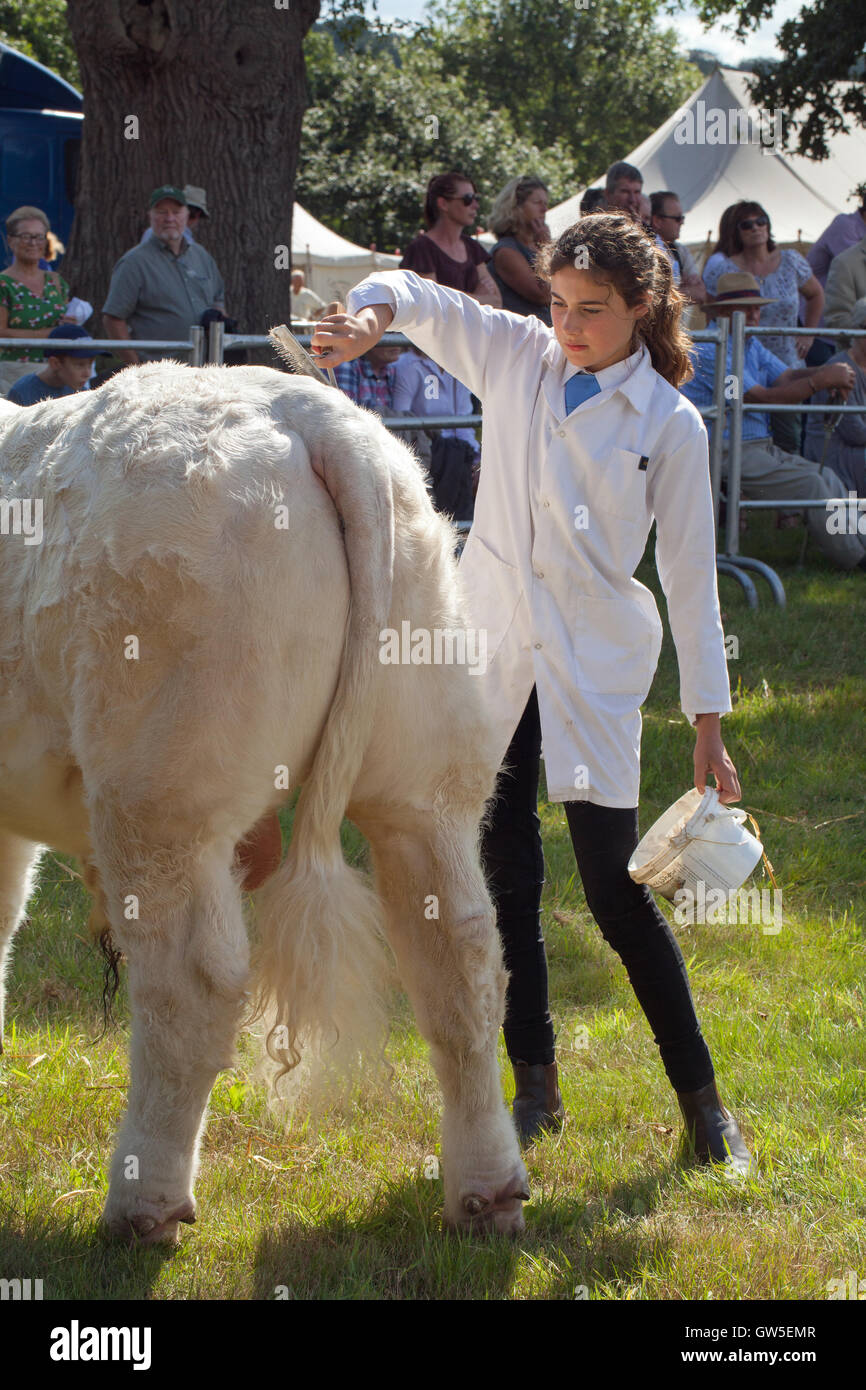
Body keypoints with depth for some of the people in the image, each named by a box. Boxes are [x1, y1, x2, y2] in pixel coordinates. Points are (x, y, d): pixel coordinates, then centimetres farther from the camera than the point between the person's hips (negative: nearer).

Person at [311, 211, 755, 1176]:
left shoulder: (670, 423, -3)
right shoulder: (518, 358, 4)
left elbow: (690, 572, -1)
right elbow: (424, 301, -3)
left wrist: (708, 721, -3)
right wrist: (373, 313, -28)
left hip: (594, 662, -3)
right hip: (490, 651, 3)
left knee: (617, 893, -7)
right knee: (505, 885, 7)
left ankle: (700, 1097, 4)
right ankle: (535, 1087, 18)